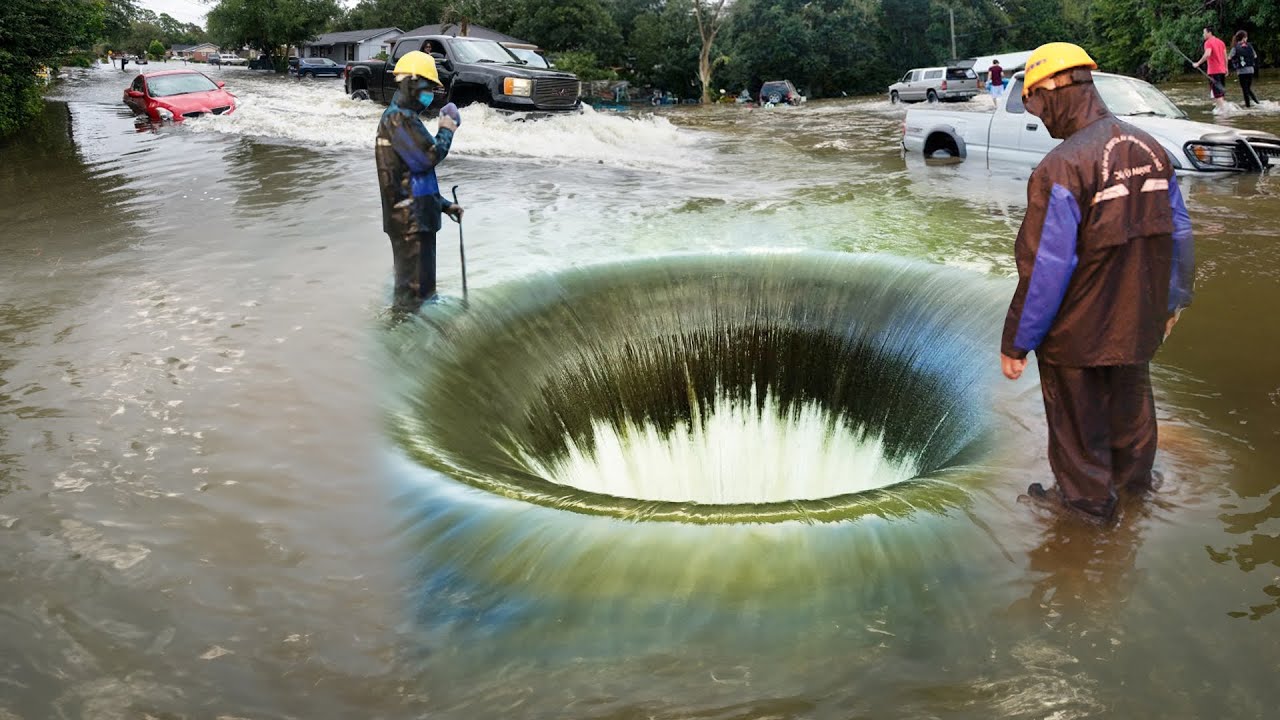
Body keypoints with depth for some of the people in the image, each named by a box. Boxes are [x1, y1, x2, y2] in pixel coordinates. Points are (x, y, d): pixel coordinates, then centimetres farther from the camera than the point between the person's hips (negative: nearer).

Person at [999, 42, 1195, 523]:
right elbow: (1179, 236, 6)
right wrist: (1172, 299, 20)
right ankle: (1134, 472, 49)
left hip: (1080, 330, -7)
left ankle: (1087, 496, 32)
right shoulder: (1150, 149, -3)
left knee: (1079, 416, 14)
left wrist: (1016, 342, -17)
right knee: (1130, 394, 28)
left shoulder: (1061, 168, -26)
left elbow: (1044, 270, -26)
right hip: (1140, 319, 7)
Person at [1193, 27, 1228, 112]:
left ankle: (1221, 109, -10)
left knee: (1216, 91, -5)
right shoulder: (1221, 42, 14)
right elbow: (1225, 56, 16)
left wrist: (1198, 63, -21)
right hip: (1222, 70, 8)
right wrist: (1226, 68, 21)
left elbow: (1207, 54, -26)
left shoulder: (1208, 42, -10)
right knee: (1222, 90, 15)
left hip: (1213, 71, -8)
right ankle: (1224, 106, 16)